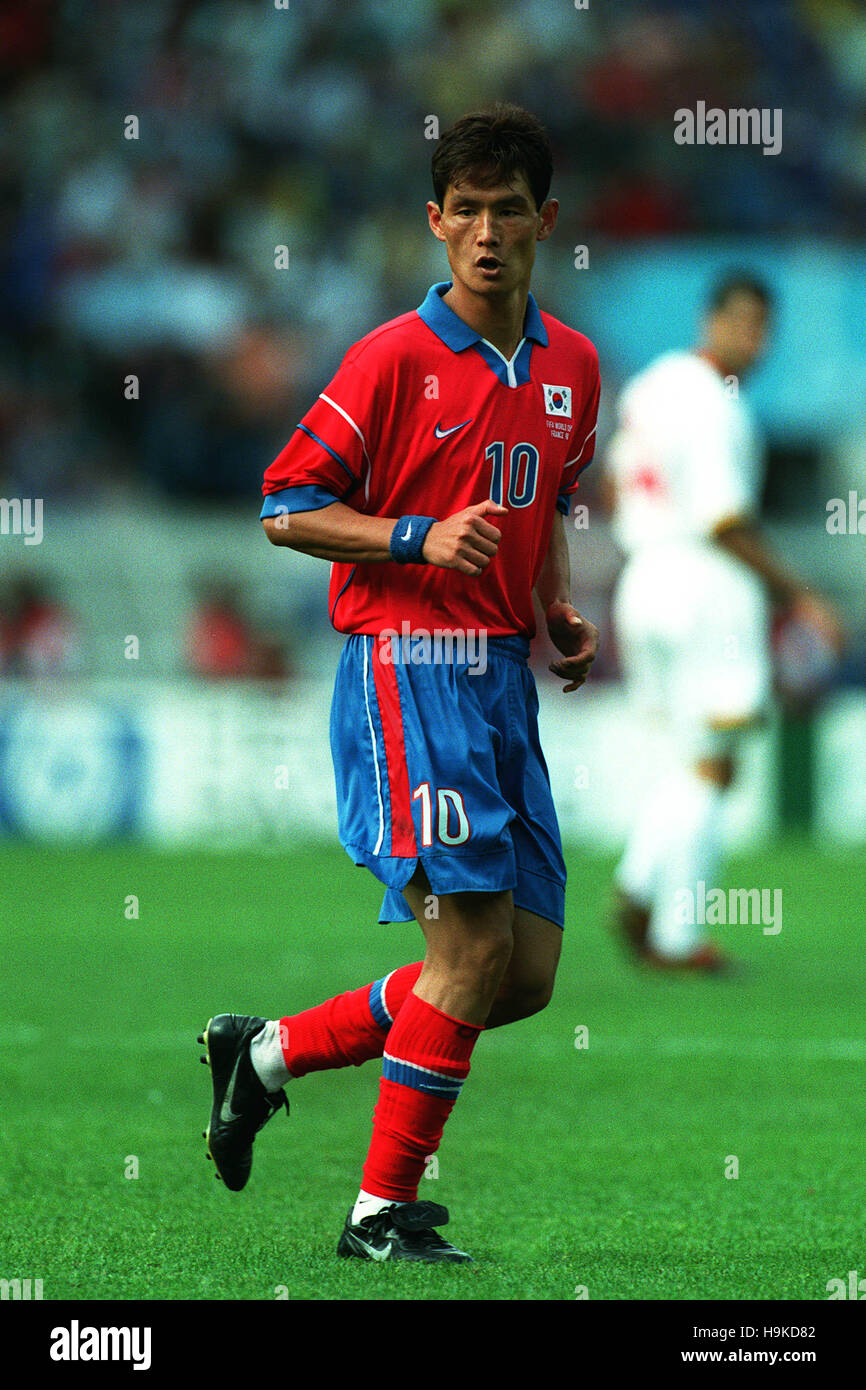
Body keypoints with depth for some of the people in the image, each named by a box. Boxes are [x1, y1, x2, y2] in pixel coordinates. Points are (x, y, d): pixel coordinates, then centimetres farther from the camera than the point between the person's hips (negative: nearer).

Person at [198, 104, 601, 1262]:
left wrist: (561, 618, 10)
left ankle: (269, 1050, 20)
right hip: (406, 670, -7)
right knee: (474, 943, -15)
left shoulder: (573, 365, 12)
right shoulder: (395, 357, -8)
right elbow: (286, 509, -7)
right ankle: (383, 1211, -4)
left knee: (527, 974, 5)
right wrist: (420, 538, -19)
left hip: (504, 678, 7)